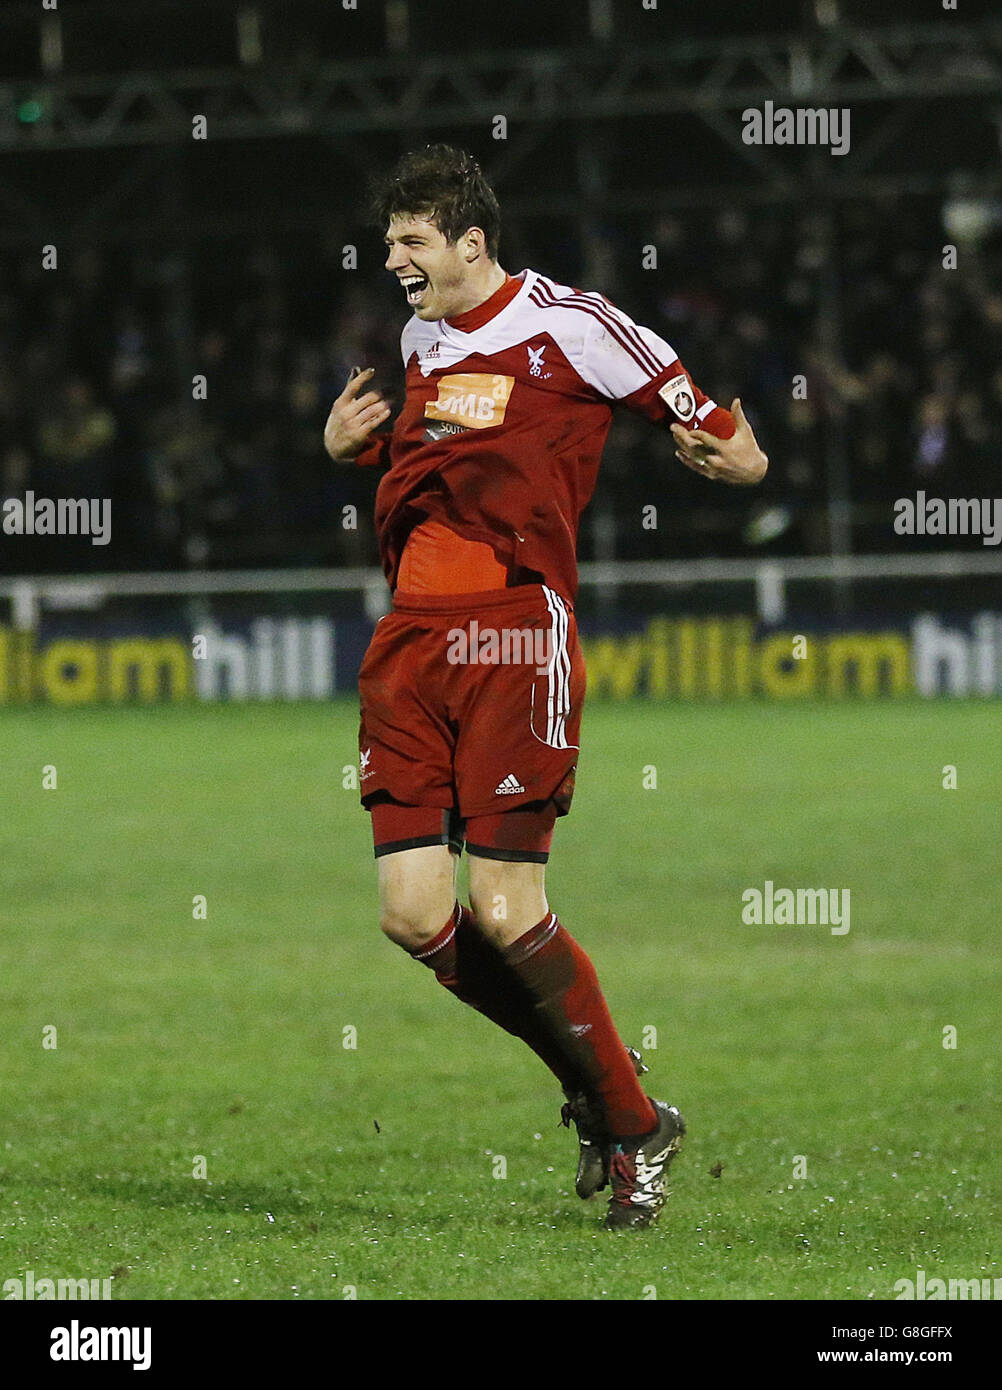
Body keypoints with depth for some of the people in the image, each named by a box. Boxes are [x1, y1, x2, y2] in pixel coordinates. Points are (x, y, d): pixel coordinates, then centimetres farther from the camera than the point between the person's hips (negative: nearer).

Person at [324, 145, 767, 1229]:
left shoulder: (565, 326, -3)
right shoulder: (420, 337, 18)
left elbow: (682, 403, 3)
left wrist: (732, 451, -19)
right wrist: (349, 443, 17)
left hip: (516, 632, -7)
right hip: (409, 640, 7)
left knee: (502, 909, -12)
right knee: (412, 914, -2)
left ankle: (636, 1124, 8)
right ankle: (596, 1095, 18)